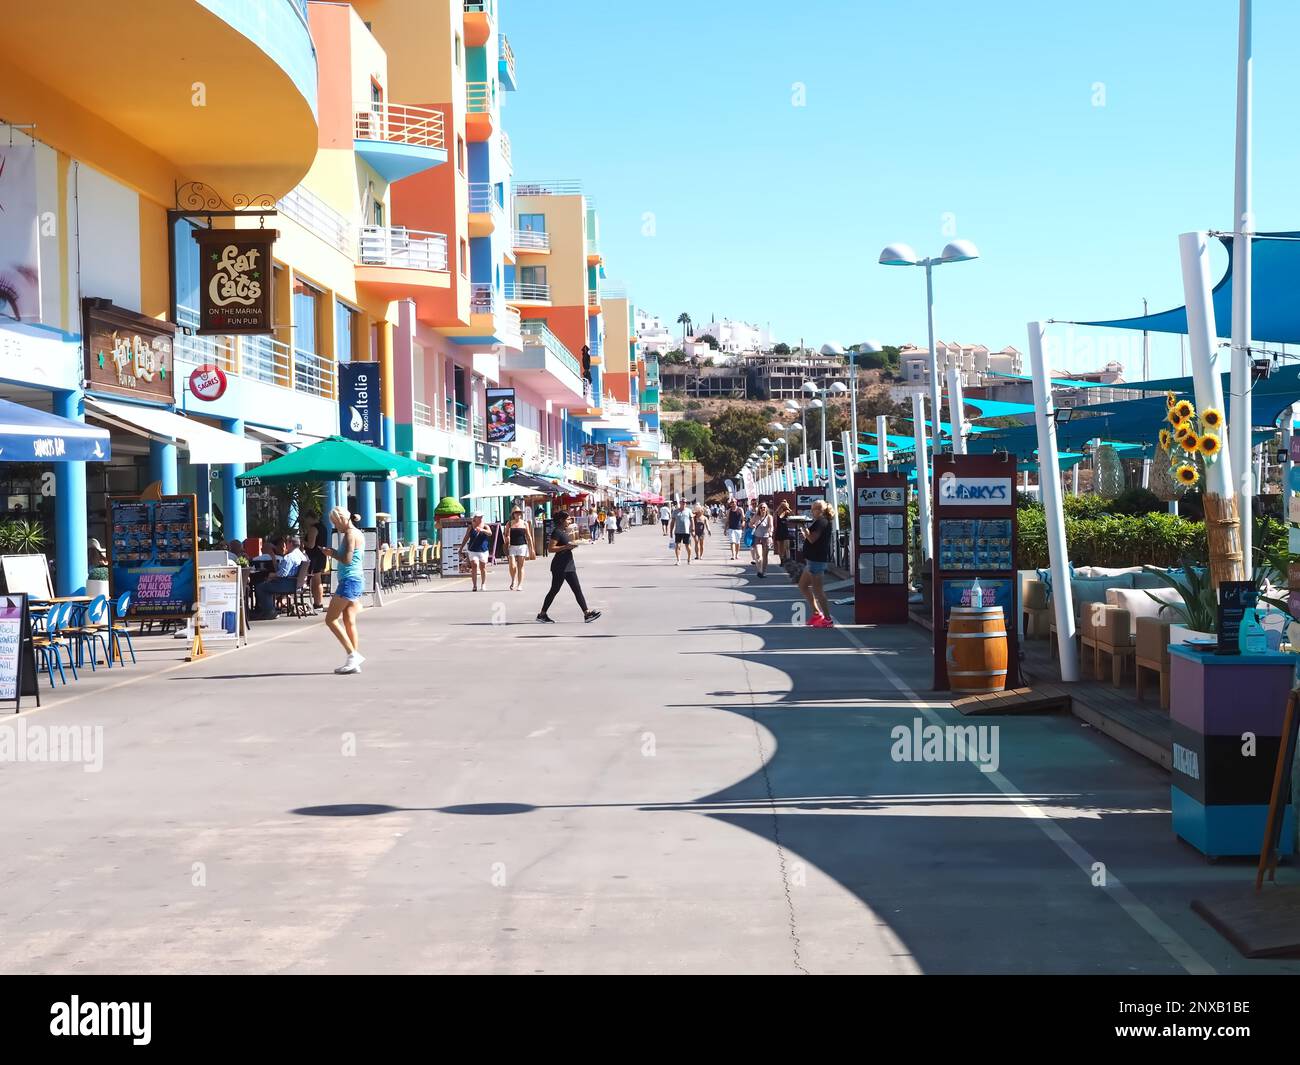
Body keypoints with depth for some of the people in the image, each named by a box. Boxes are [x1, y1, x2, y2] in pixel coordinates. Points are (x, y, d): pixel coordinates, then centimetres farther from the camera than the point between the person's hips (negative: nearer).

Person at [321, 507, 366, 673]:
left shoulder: (350, 534, -12)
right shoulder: (358, 533, 17)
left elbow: (347, 559, -21)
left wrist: (332, 553, -5)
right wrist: (334, 553, 15)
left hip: (349, 581, -10)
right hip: (357, 580, 10)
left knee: (331, 619, -4)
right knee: (349, 622, 7)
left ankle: (353, 654, -11)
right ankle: (354, 662, 4)